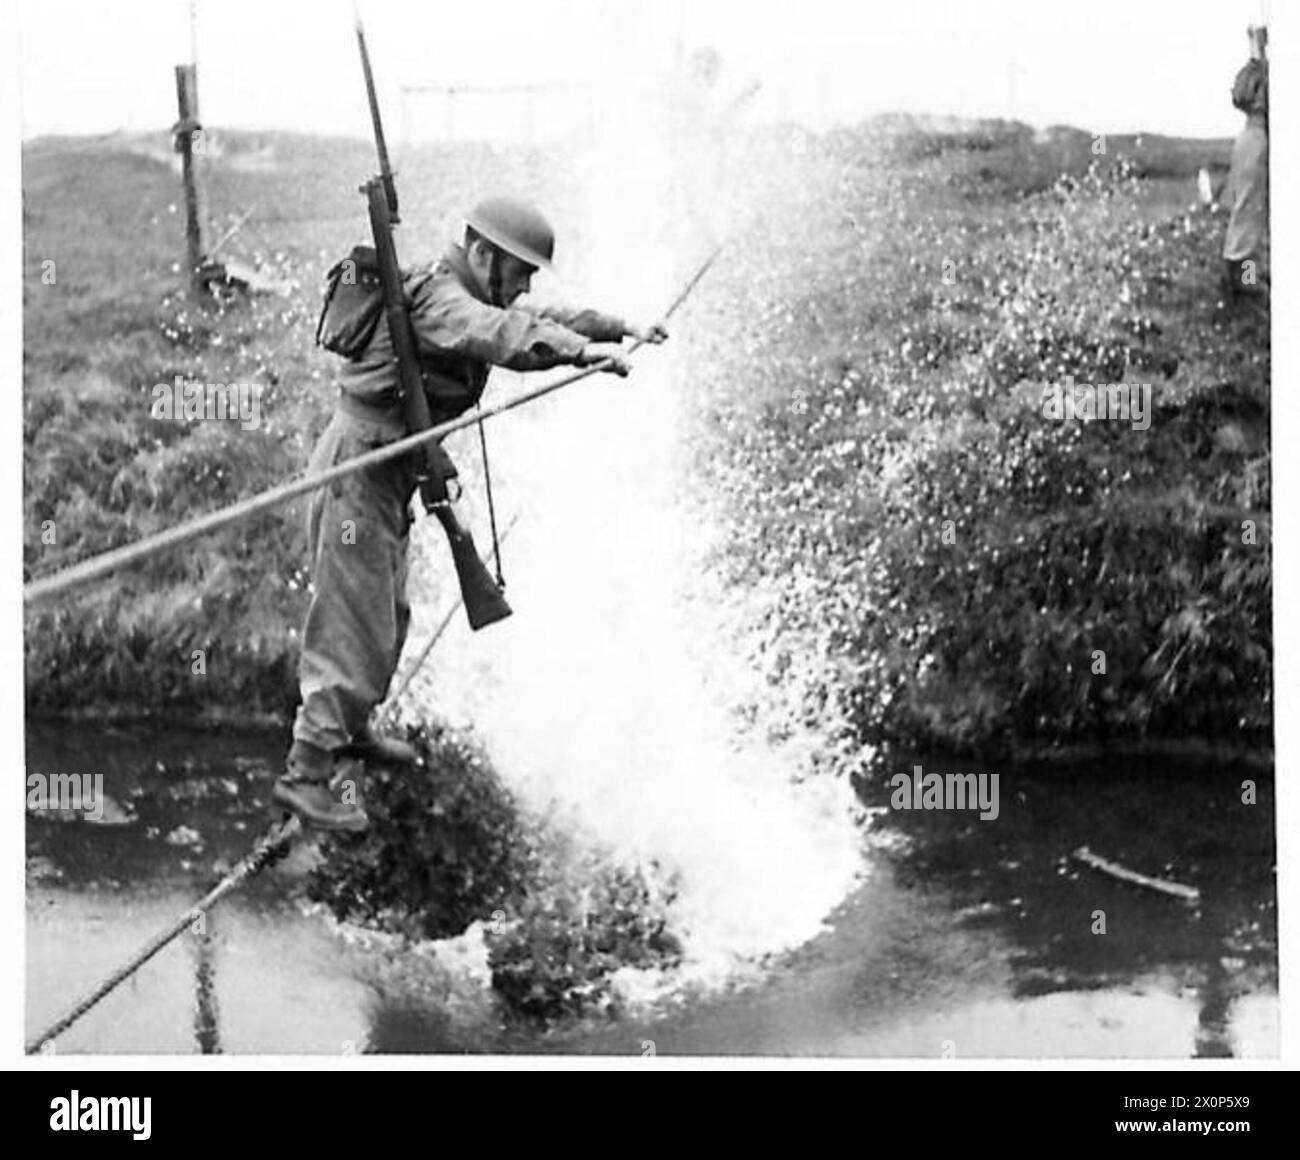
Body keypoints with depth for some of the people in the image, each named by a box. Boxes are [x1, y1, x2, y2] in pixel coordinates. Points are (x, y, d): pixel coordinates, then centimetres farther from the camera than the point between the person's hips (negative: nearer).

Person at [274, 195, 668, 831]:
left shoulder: (463, 296, 12)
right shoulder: (436, 296, -19)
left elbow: (536, 319, 23)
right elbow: (500, 334, -37)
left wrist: (623, 328, 18)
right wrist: (587, 351, -48)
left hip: (387, 474, 10)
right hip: (358, 467, -10)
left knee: (388, 614, 21)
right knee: (355, 625, -10)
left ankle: (349, 732, 38)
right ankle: (308, 773, -6)